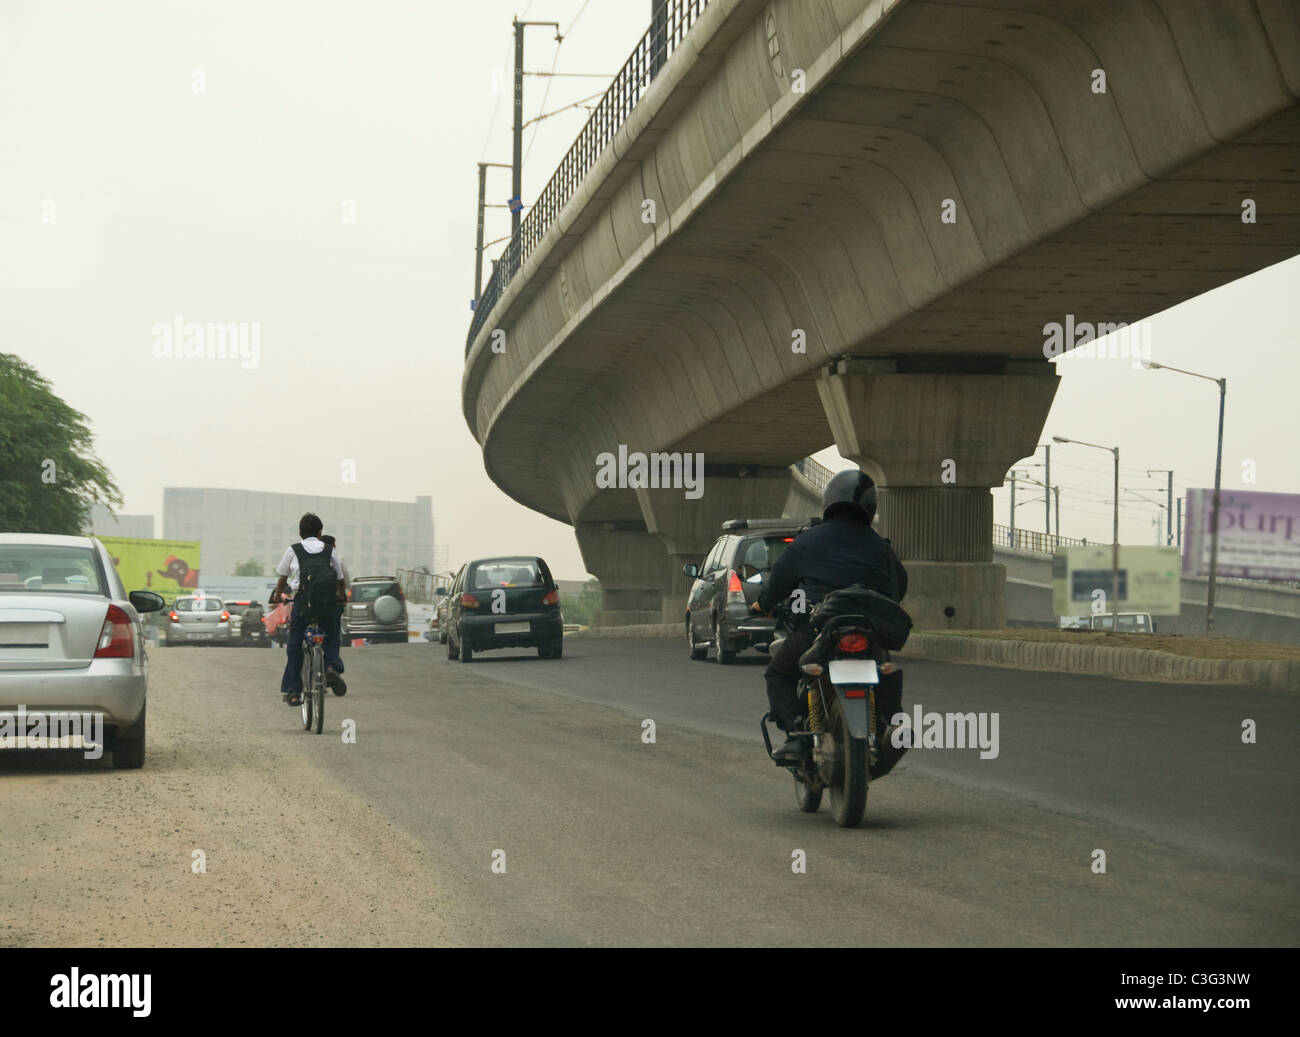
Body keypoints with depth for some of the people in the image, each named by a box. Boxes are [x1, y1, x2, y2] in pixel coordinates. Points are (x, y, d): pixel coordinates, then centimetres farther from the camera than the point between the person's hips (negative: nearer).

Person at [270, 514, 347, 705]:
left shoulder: (293, 550, 7)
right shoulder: (329, 550, 9)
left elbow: (283, 578, 16)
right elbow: (339, 579, 14)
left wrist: (277, 596, 34)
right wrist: (341, 598, 33)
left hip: (302, 603, 0)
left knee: (294, 647, 10)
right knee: (331, 637, 20)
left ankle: (292, 692, 8)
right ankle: (332, 666, -10)